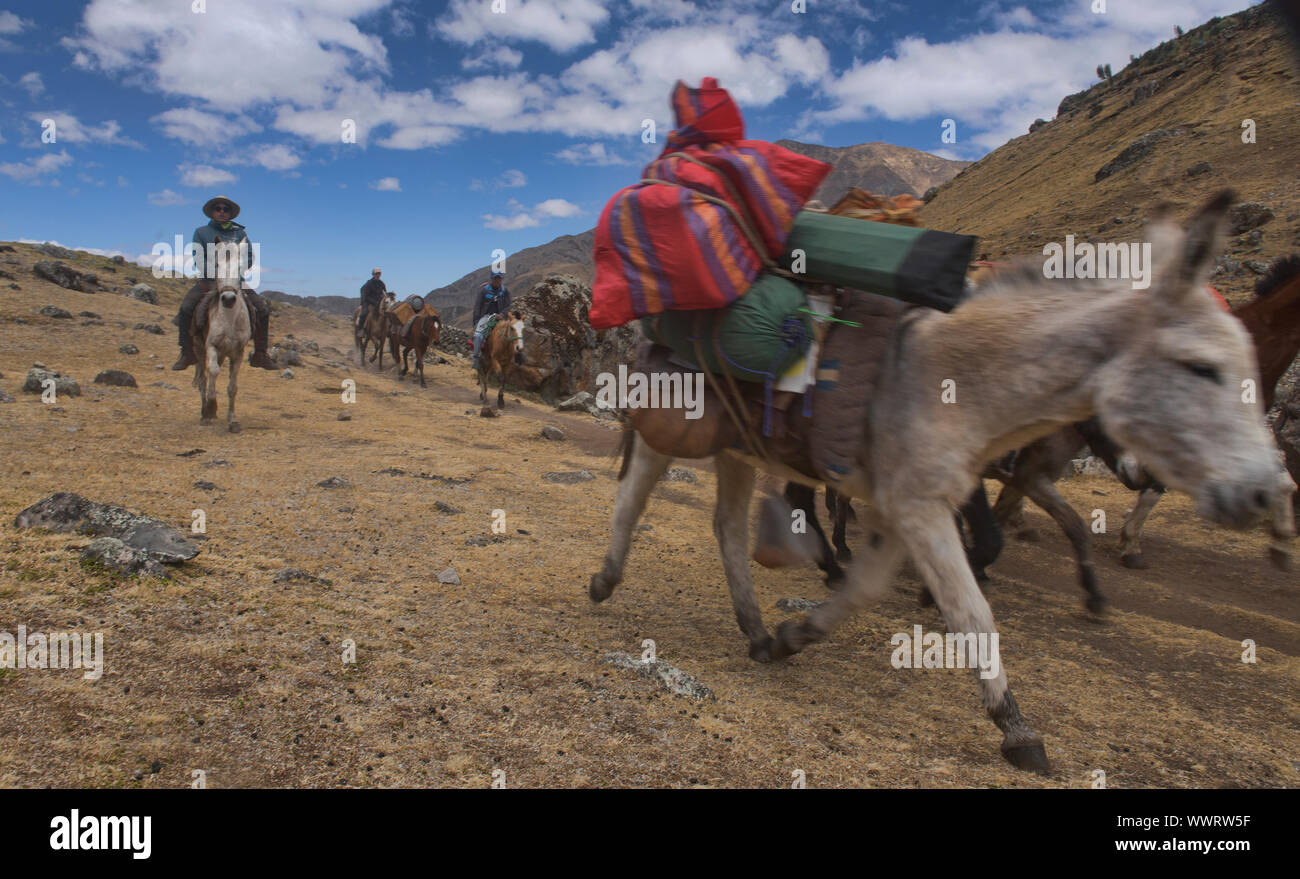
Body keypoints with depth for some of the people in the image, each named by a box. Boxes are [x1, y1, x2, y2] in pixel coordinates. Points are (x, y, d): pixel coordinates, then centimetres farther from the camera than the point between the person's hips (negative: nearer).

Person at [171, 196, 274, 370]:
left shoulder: (240, 233, 12)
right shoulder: (201, 232, 9)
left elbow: (250, 258, 5)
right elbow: (199, 260, -1)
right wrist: (215, 274, -17)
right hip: (208, 280, -1)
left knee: (263, 309, -14)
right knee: (186, 307, -24)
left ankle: (259, 355, -5)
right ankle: (186, 354, -11)